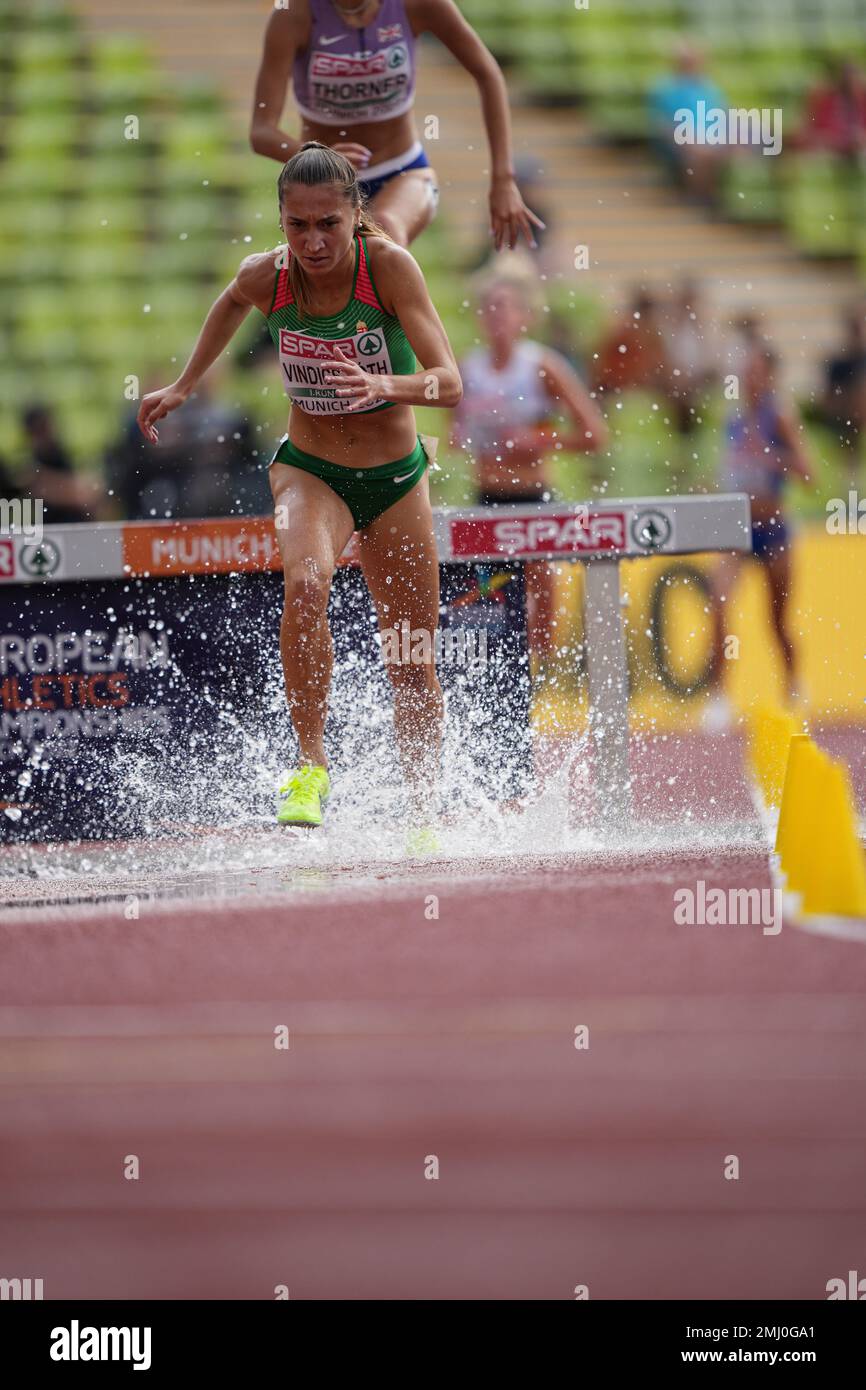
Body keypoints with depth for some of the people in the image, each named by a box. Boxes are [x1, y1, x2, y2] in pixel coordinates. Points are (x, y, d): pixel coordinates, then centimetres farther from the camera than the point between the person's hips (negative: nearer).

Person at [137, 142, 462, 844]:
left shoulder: (389, 265, -23)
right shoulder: (266, 276, -15)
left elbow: (449, 383, -27)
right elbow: (232, 303, 12)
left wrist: (383, 384, -46)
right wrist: (184, 386, 16)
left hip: (396, 478, 0)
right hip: (309, 470, 0)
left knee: (414, 668, 7)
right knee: (305, 583, -33)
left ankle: (424, 823, 23)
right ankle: (310, 765, -21)